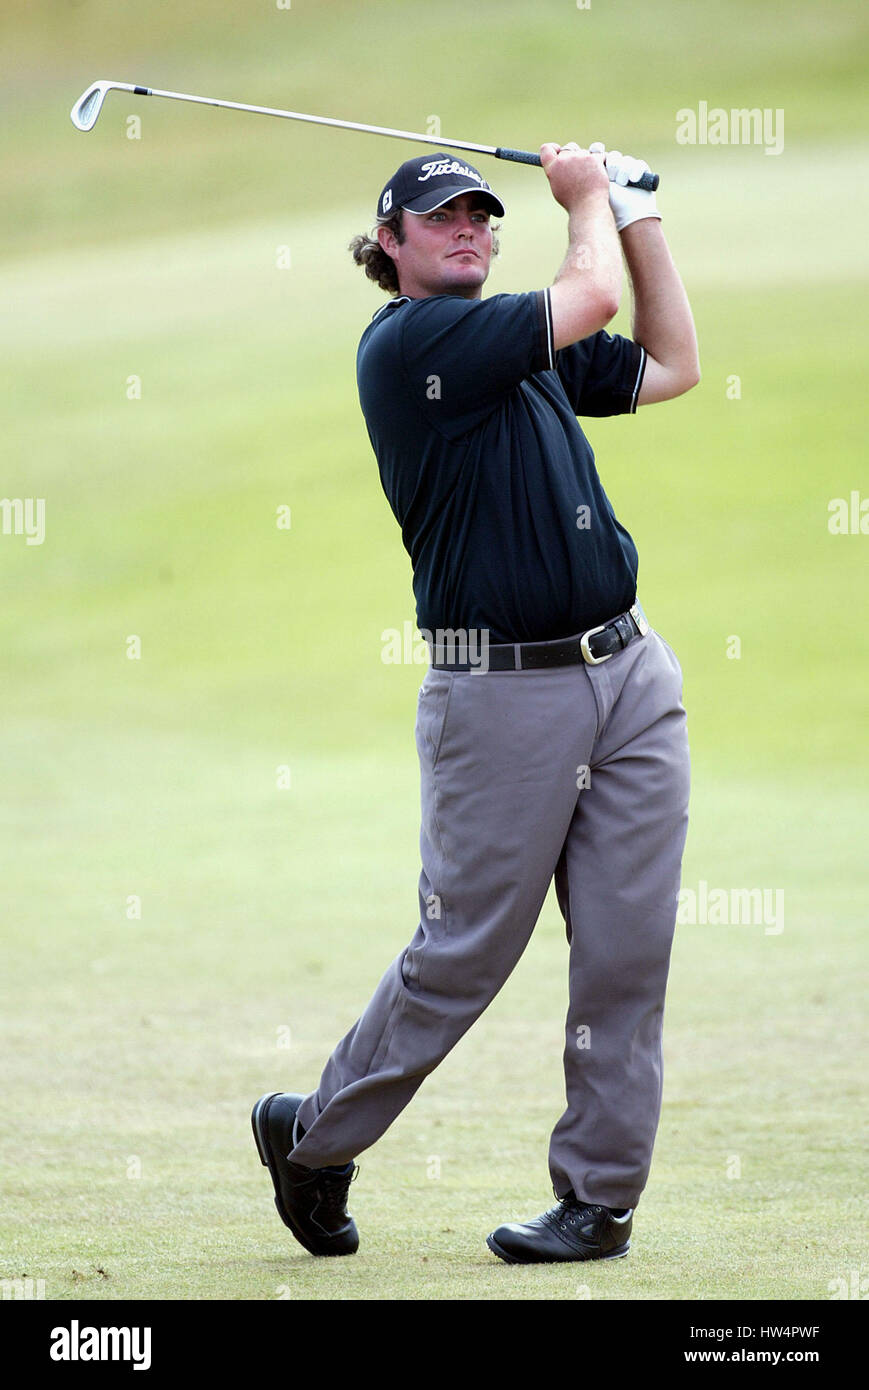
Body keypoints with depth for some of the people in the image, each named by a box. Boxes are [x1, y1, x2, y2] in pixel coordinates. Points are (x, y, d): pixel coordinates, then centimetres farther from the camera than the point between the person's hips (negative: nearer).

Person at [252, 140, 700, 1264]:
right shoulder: (406, 342, -8)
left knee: (627, 955, 2)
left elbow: (672, 364, 24)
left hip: (630, 674, 7)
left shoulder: (531, 354, 17)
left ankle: (600, 1194, 10)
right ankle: (313, 1137, 19)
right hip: (502, 695, -7)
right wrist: (586, 198, 8)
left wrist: (634, 208, 21)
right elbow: (592, 294, -11)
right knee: (463, 955, 0)